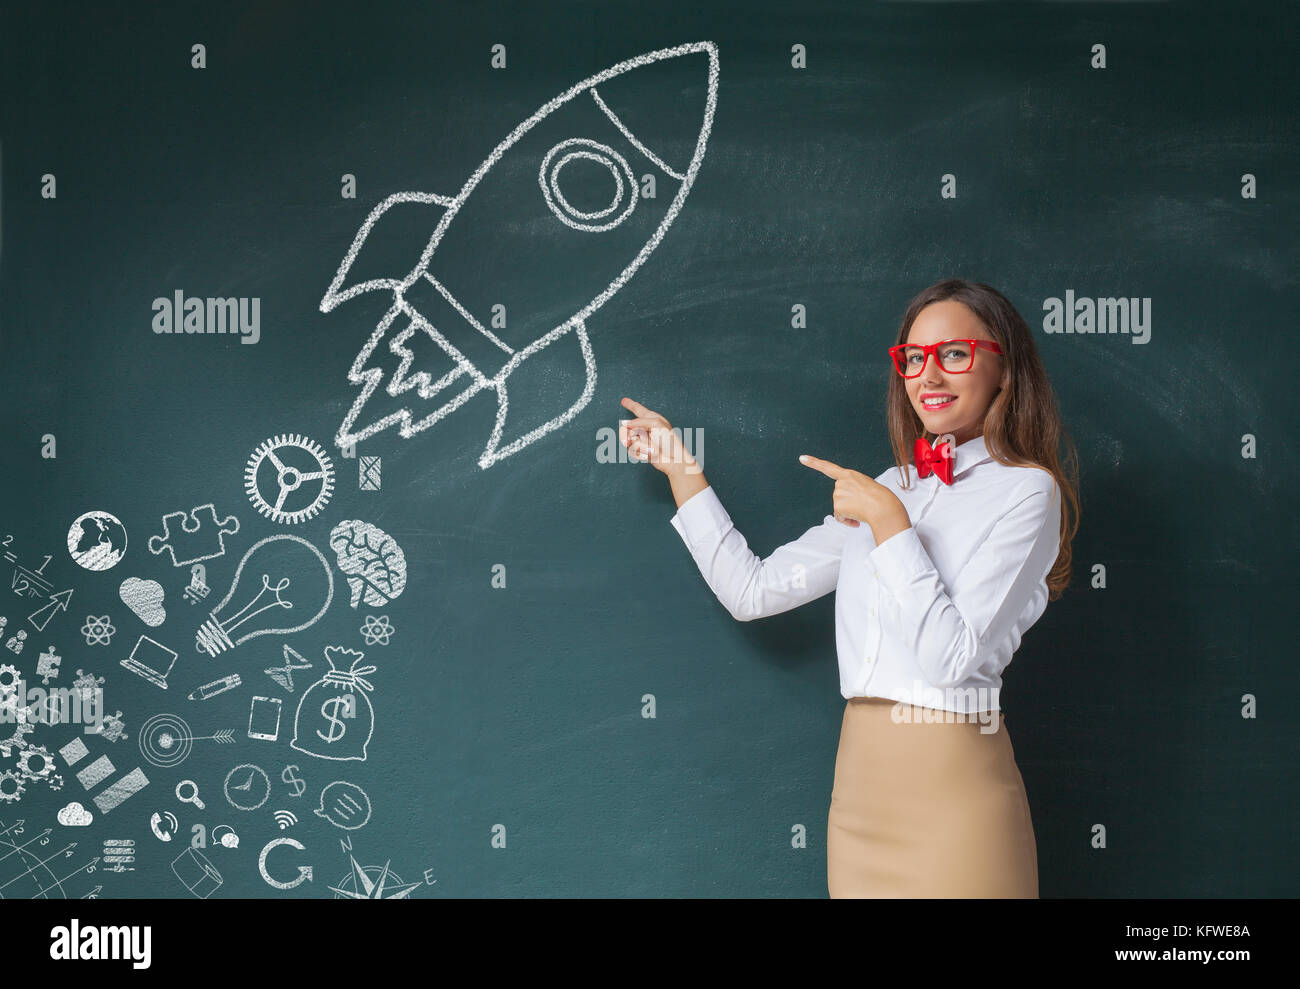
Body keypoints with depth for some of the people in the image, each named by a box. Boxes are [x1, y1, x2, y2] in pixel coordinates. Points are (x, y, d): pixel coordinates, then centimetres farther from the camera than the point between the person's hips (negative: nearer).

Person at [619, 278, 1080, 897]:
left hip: (951, 784, -6)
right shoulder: (887, 488, 14)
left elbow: (954, 656, -16)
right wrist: (681, 469, 15)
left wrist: (889, 522, -15)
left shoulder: (1026, 491, -6)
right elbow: (752, 591, 12)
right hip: (860, 777, 6)